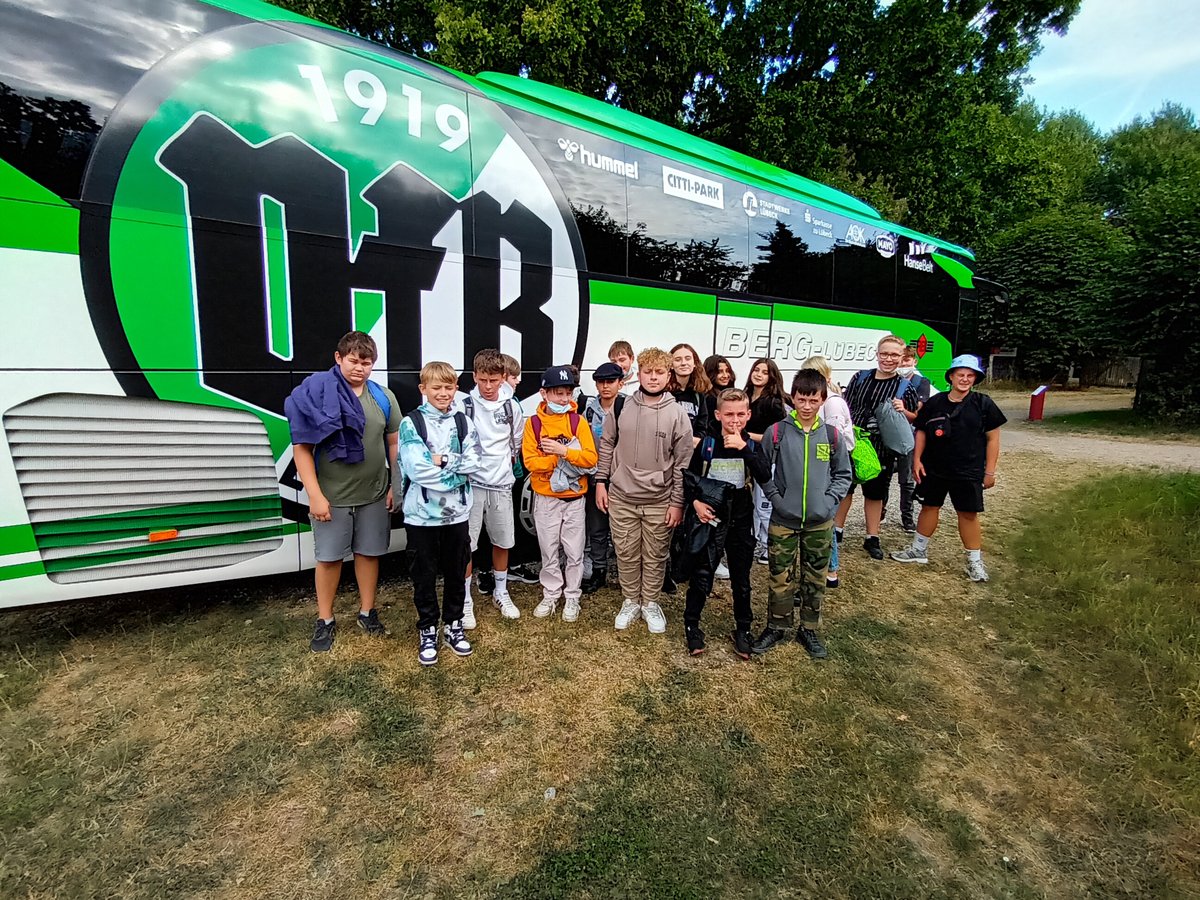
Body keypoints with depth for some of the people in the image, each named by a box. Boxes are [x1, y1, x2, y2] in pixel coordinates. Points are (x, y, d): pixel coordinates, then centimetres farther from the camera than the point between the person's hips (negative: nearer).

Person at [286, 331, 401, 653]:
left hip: (374, 494, 3)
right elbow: (302, 447, -9)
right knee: (328, 557, 10)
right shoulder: (315, 393, -8)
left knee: (369, 552, 13)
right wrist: (315, 494, -12)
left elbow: (394, 443, 7)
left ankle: (367, 612, 31)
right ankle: (325, 621, 27)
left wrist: (395, 486, 5)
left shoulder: (383, 397, 2)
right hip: (331, 496, -2)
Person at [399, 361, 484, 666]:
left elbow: (473, 464, -8)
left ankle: (453, 625, 33)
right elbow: (417, 469, -18)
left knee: (456, 572, 15)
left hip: (457, 512, 3)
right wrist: (454, 467, -13)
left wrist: (441, 459, -16)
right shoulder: (411, 423, -7)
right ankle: (427, 631, 28)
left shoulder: (463, 422, 3)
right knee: (424, 575, 11)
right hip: (422, 513, -2)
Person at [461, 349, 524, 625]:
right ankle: (465, 600, 16)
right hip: (471, 483, -3)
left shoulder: (512, 406, 3)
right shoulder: (463, 406, -8)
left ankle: (501, 593, 31)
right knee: (465, 545, 1)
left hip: (502, 483, 4)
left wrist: (506, 461, 11)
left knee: (503, 541, 13)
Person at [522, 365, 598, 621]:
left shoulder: (578, 421, -3)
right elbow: (531, 462, -10)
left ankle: (572, 597, 25)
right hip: (545, 499, 0)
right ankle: (551, 595, 29)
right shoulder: (533, 423, -4)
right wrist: (560, 457, -19)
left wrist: (563, 450, -23)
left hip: (574, 498, 0)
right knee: (549, 551, 12)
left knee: (574, 552, 8)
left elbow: (591, 458, -11)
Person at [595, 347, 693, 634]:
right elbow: (607, 445, 8)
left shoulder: (677, 413, -6)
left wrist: (677, 502, -5)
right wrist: (601, 482, 4)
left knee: (655, 556, 12)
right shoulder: (621, 407, -1)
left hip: (659, 501, -1)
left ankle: (650, 603, 32)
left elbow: (683, 462, -3)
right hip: (622, 497, 1)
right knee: (626, 554, 12)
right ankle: (630, 602, 32)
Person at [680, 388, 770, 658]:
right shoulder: (706, 443, -5)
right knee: (701, 577, 2)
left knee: (741, 580, 13)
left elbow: (765, 478, -18)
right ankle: (691, 626, 22)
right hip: (710, 519, -1)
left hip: (741, 522, 2)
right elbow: (690, 476, 5)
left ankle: (743, 629, 31)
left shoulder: (752, 446, -2)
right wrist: (696, 501, -11)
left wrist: (744, 448, -26)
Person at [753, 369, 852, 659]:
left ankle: (809, 629, 30)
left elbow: (843, 474, 8)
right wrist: (777, 499, -9)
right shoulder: (777, 432, -5)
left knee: (816, 579, 13)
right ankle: (777, 626, 26)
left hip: (821, 522, 2)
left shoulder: (831, 435, 0)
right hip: (784, 520, -2)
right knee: (781, 578, 7)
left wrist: (829, 501, -5)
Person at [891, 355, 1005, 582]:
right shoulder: (935, 402, 0)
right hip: (933, 469, 2)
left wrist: (989, 471, -4)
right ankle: (919, 550, 27)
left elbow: (992, 438, -1)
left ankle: (975, 561, 17)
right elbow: (921, 432, 8)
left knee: (968, 513, 3)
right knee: (929, 506, 12)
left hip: (968, 471, -2)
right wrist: (917, 459, 0)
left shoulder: (983, 404, -4)